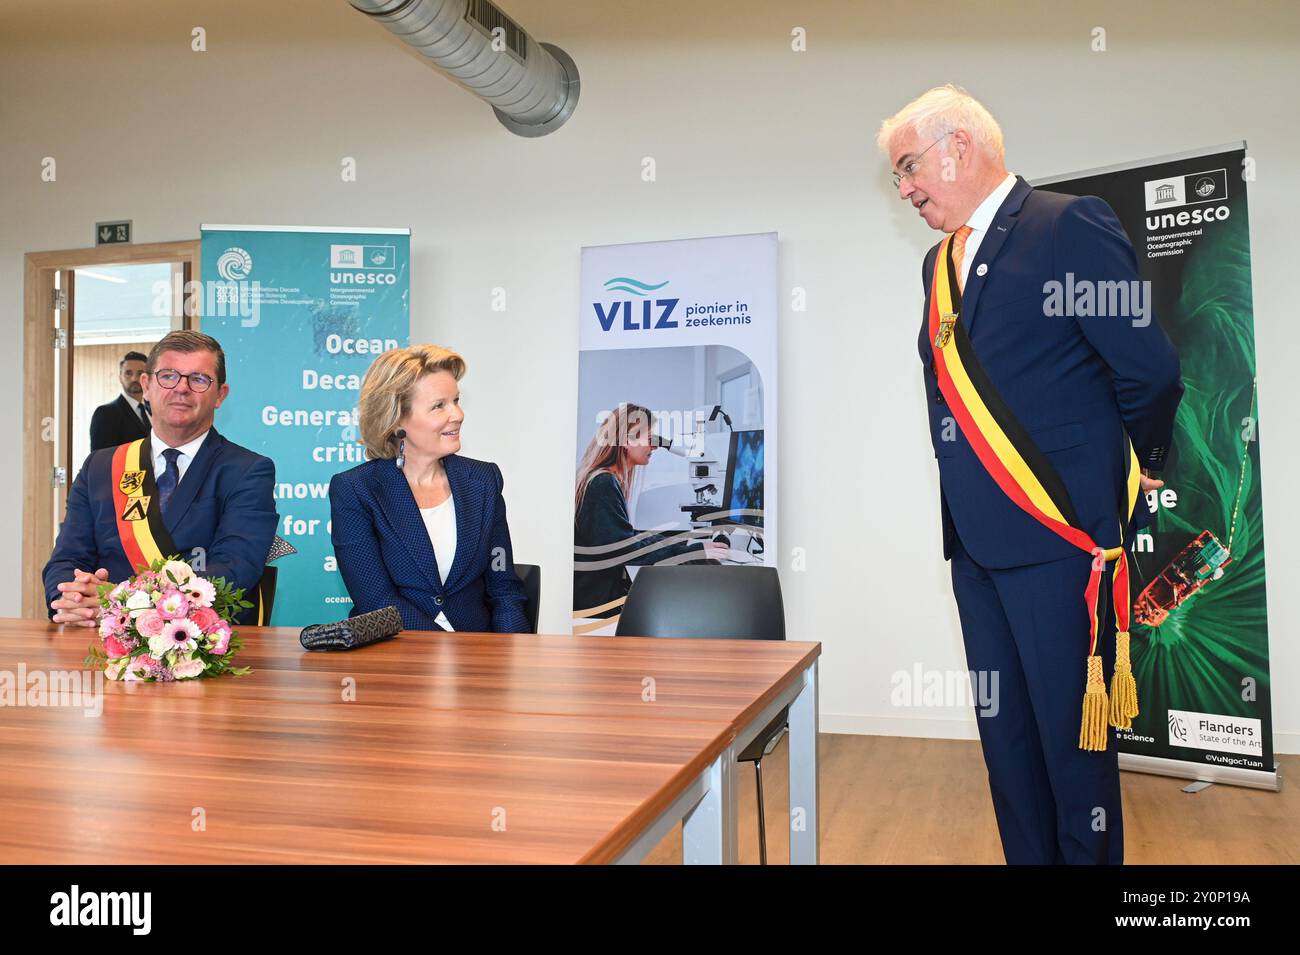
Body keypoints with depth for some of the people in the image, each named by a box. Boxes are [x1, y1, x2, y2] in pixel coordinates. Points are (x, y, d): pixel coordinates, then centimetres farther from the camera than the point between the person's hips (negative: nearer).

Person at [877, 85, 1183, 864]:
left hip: (1059, 532, -7)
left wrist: (1138, 468, 3)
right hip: (976, 537, 8)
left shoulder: (1069, 226, -8)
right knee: (1004, 736, 14)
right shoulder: (941, 262, 16)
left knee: (1072, 735, 2)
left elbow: (1150, 368, -11)